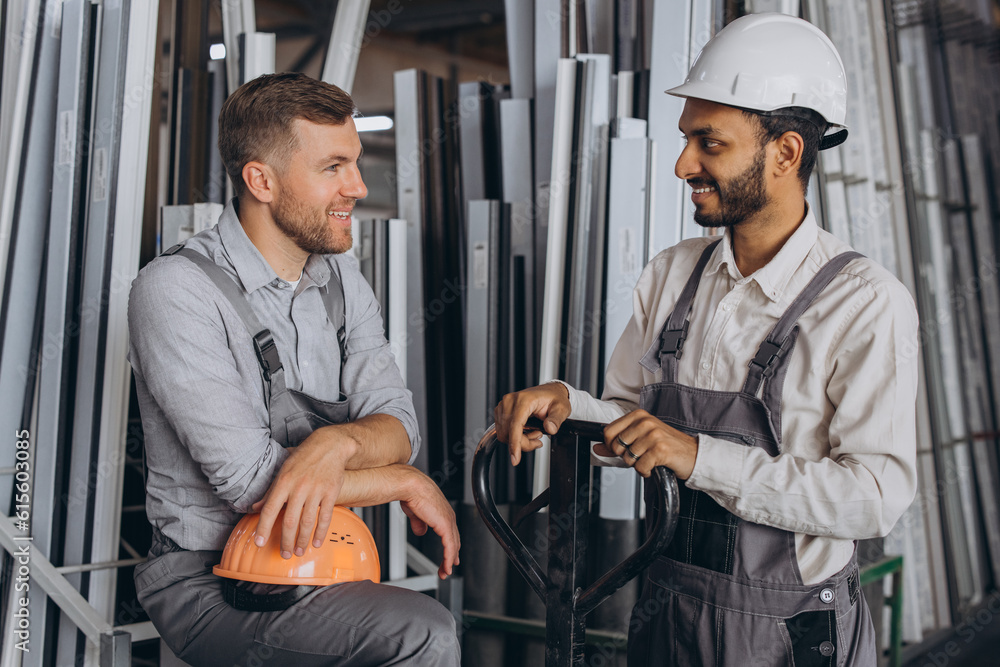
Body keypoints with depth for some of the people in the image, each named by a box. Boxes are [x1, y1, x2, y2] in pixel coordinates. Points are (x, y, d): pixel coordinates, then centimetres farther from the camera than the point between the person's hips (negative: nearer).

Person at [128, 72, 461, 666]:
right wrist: (405, 481, -11)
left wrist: (336, 442, -24)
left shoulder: (340, 277, 7)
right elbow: (249, 479, -21)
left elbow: (398, 425, 0)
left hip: (322, 561, 7)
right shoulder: (176, 291, -16)